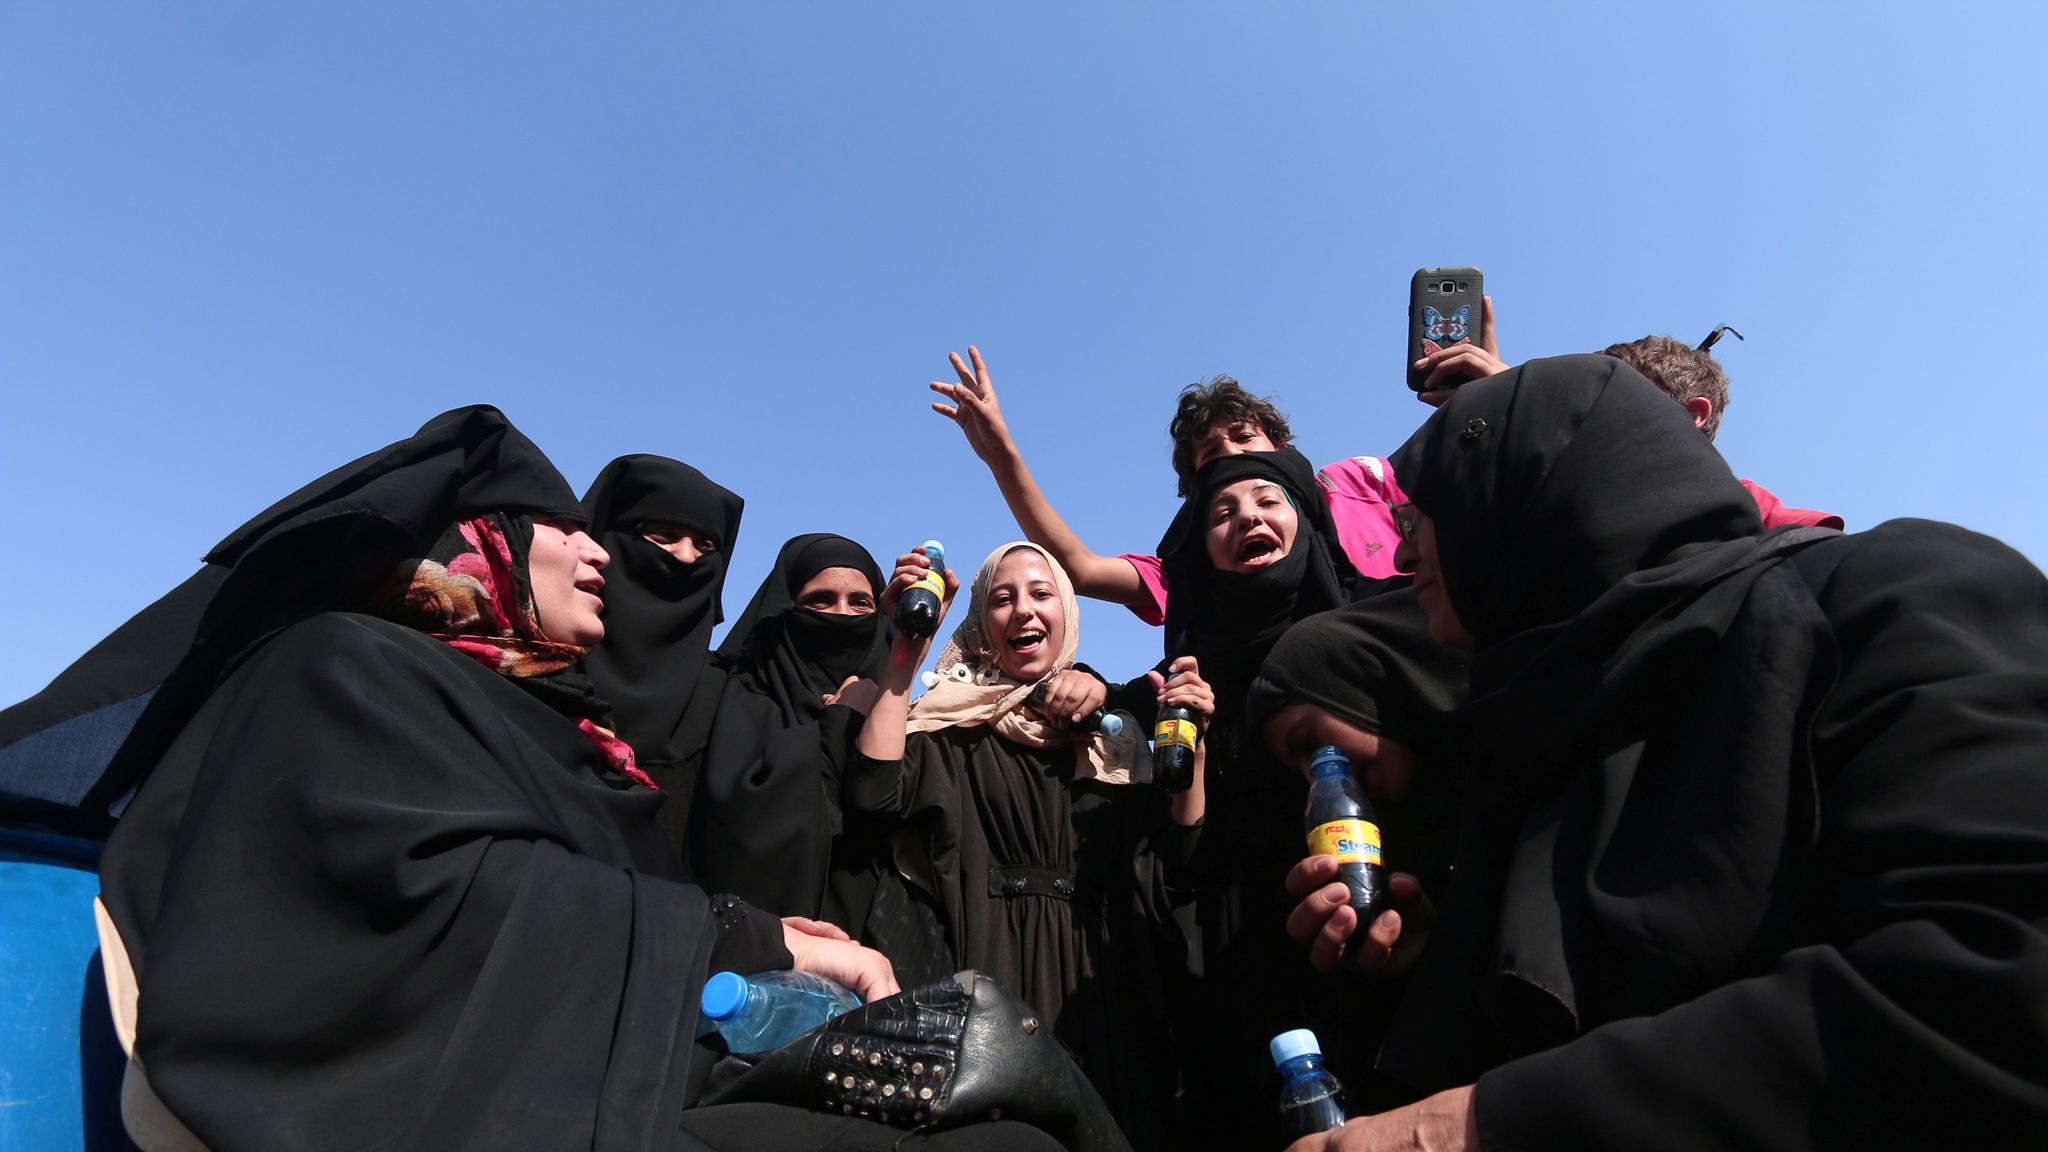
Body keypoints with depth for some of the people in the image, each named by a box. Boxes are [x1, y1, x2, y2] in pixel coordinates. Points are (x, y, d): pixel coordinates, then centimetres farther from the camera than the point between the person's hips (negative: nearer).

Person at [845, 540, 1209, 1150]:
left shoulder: (1113, 733, 11)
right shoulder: (952, 724, 2)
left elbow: (1183, 858, 3)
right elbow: (875, 792, -17)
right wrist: (907, 652, -16)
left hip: (1102, 976, 3)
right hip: (991, 970, -3)